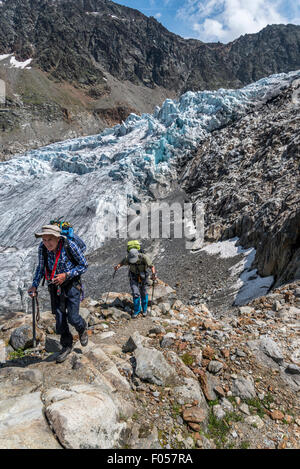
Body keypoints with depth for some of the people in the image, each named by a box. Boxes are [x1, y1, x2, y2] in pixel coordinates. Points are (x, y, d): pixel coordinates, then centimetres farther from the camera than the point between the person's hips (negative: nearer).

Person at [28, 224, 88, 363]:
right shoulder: (42, 248, -11)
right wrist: (34, 285, -3)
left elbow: (84, 265, -13)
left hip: (71, 284, -3)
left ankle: (82, 329, 29)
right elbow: (41, 267, 6)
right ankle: (66, 346, 28)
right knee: (60, 318, 6)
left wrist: (66, 275, -24)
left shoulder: (70, 245, -23)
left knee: (72, 317, -7)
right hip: (55, 287, 3)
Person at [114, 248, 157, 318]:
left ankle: (144, 309, 36)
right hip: (133, 277, 0)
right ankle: (137, 310, 11)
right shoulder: (128, 258, -27)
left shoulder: (144, 258, -31)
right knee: (135, 293, -11)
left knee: (143, 293, 13)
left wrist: (154, 274, -35)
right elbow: (122, 262, -7)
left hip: (143, 277, 0)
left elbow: (152, 266, -17)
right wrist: (118, 266, -28)